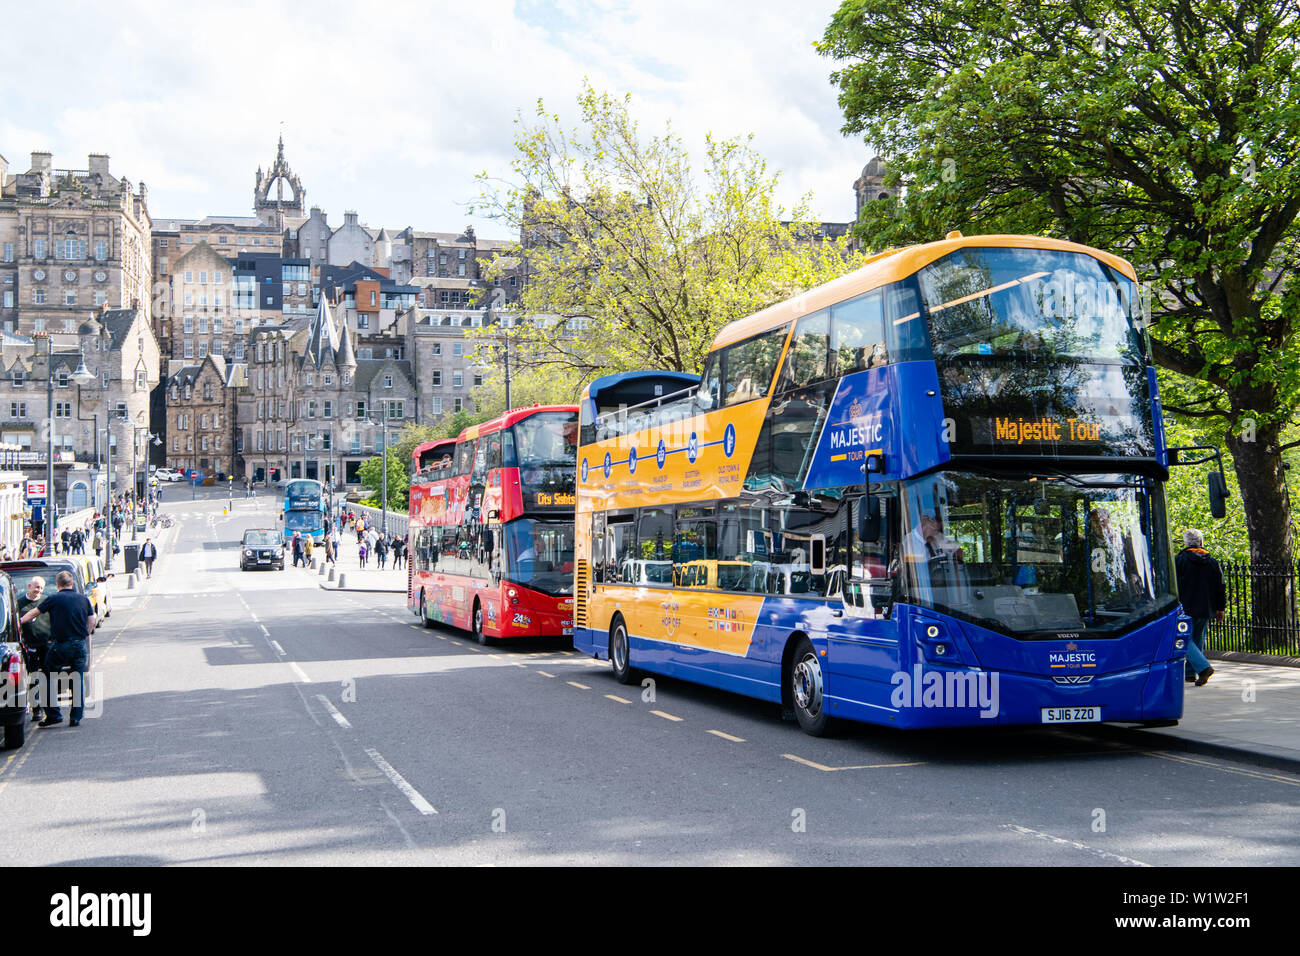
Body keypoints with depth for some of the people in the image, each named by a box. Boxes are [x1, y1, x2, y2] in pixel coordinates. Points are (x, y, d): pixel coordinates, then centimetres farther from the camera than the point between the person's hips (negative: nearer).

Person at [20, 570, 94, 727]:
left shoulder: (54, 599, -4)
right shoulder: (83, 599, 7)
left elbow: (33, 613, 3)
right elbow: (91, 621, 10)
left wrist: (18, 621, 19)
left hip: (59, 646, -4)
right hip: (79, 646, 4)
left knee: (48, 678, 9)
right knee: (78, 680, 9)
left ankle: (53, 714, 4)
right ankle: (76, 717, 9)